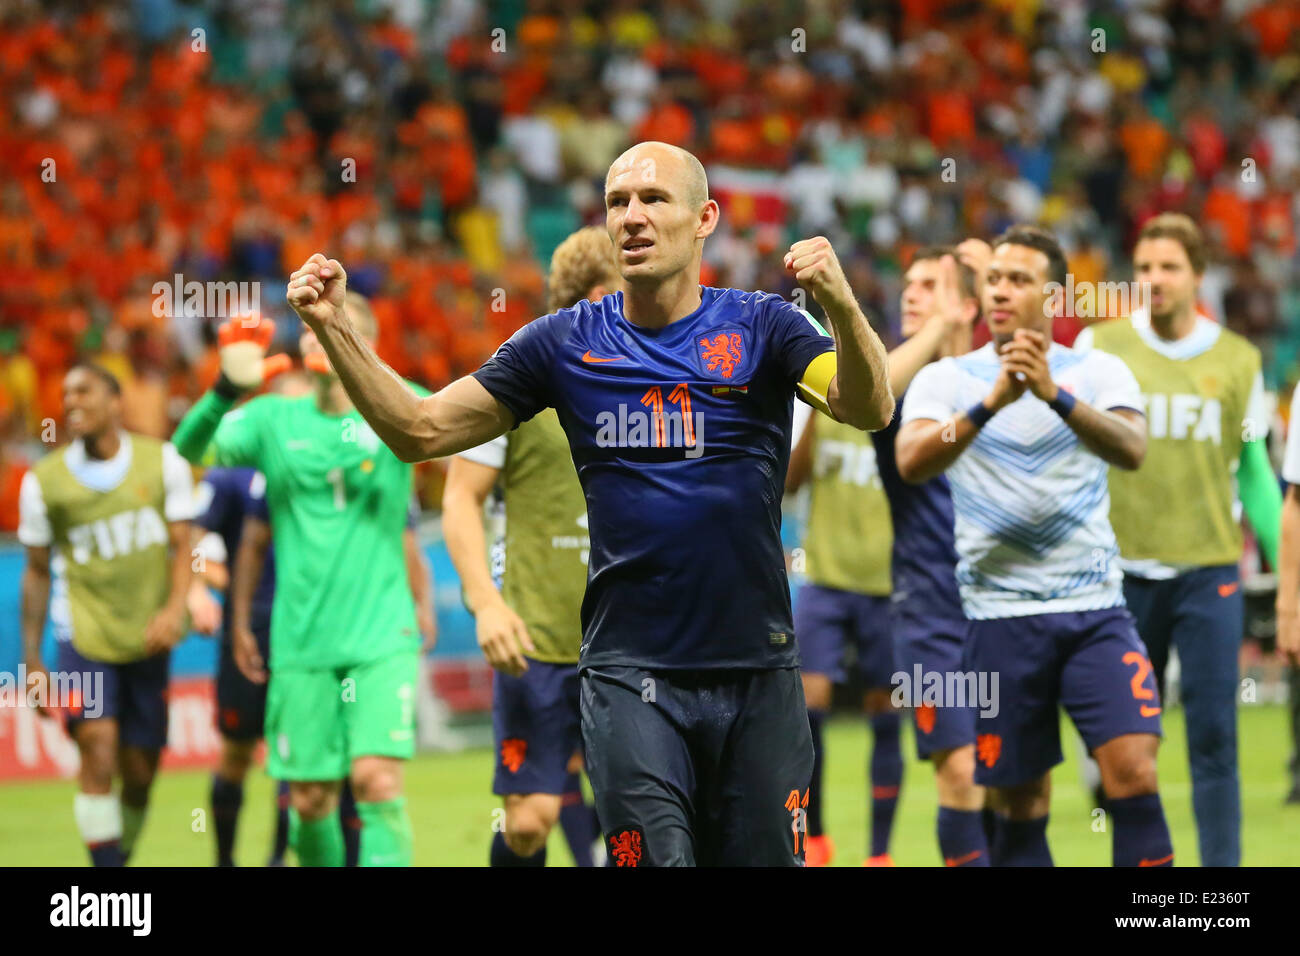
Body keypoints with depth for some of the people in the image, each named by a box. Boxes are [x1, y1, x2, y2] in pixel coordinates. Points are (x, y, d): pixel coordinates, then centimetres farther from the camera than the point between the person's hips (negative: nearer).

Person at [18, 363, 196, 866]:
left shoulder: (162, 462, -1)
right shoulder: (44, 481, -2)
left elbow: (181, 545, 1)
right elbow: (37, 570, 5)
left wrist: (175, 607, -18)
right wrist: (31, 659, 4)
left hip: (147, 636, 2)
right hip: (83, 631, -2)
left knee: (140, 772, 6)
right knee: (98, 750, -19)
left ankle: (122, 854, 26)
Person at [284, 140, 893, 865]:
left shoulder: (760, 328, 1)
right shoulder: (565, 343, 6)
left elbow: (870, 410, -15)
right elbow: (420, 430, 8)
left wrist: (841, 304, -34)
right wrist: (336, 328, -5)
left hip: (757, 669, 0)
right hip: (631, 672, 0)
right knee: (656, 857, -10)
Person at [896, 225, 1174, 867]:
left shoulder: (1098, 372, 4)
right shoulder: (947, 379, 4)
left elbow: (1131, 450, -16)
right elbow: (911, 463, -15)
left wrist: (1056, 394, -32)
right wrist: (992, 401, -28)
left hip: (1096, 610, 0)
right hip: (1001, 616, 0)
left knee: (1134, 776, -14)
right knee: (1020, 806, 4)